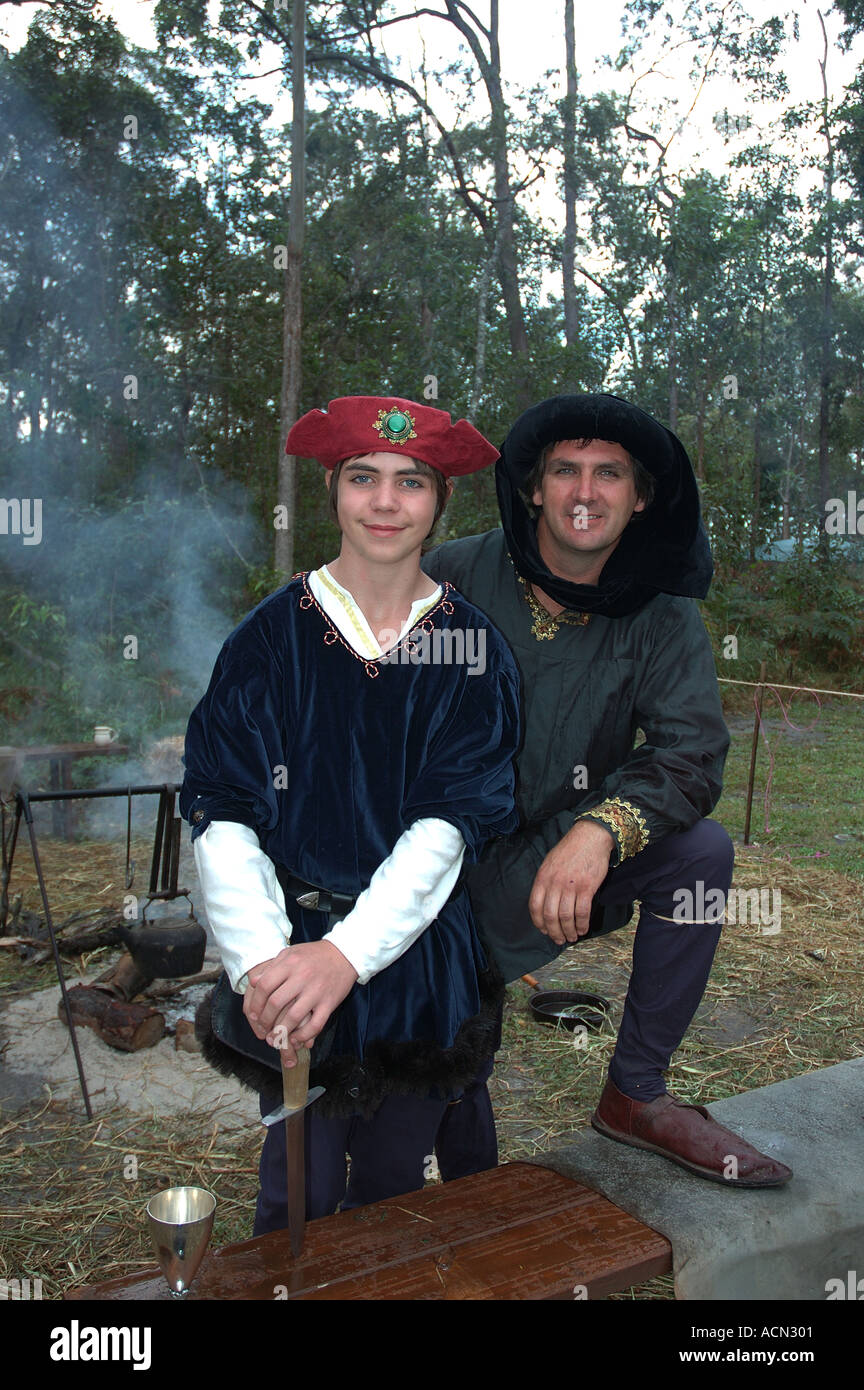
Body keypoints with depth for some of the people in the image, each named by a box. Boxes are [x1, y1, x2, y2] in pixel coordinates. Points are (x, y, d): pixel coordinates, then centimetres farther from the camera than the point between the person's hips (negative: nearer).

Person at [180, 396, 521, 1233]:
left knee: (393, 1182, 14)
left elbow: (448, 823, -12)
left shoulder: (470, 645, -4)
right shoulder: (272, 635, -5)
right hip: (291, 948, 0)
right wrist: (259, 960, -23)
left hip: (415, 951, 1)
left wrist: (348, 954, -25)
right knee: (299, 1194, 8)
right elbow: (222, 816, -9)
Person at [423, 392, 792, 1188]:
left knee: (700, 849, -23)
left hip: (560, 863, 2)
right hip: (447, 873, -1)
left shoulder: (662, 619, -7)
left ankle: (637, 1096, -5)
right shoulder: (453, 579, -12)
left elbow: (693, 751, -17)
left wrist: (602, 828, -36)